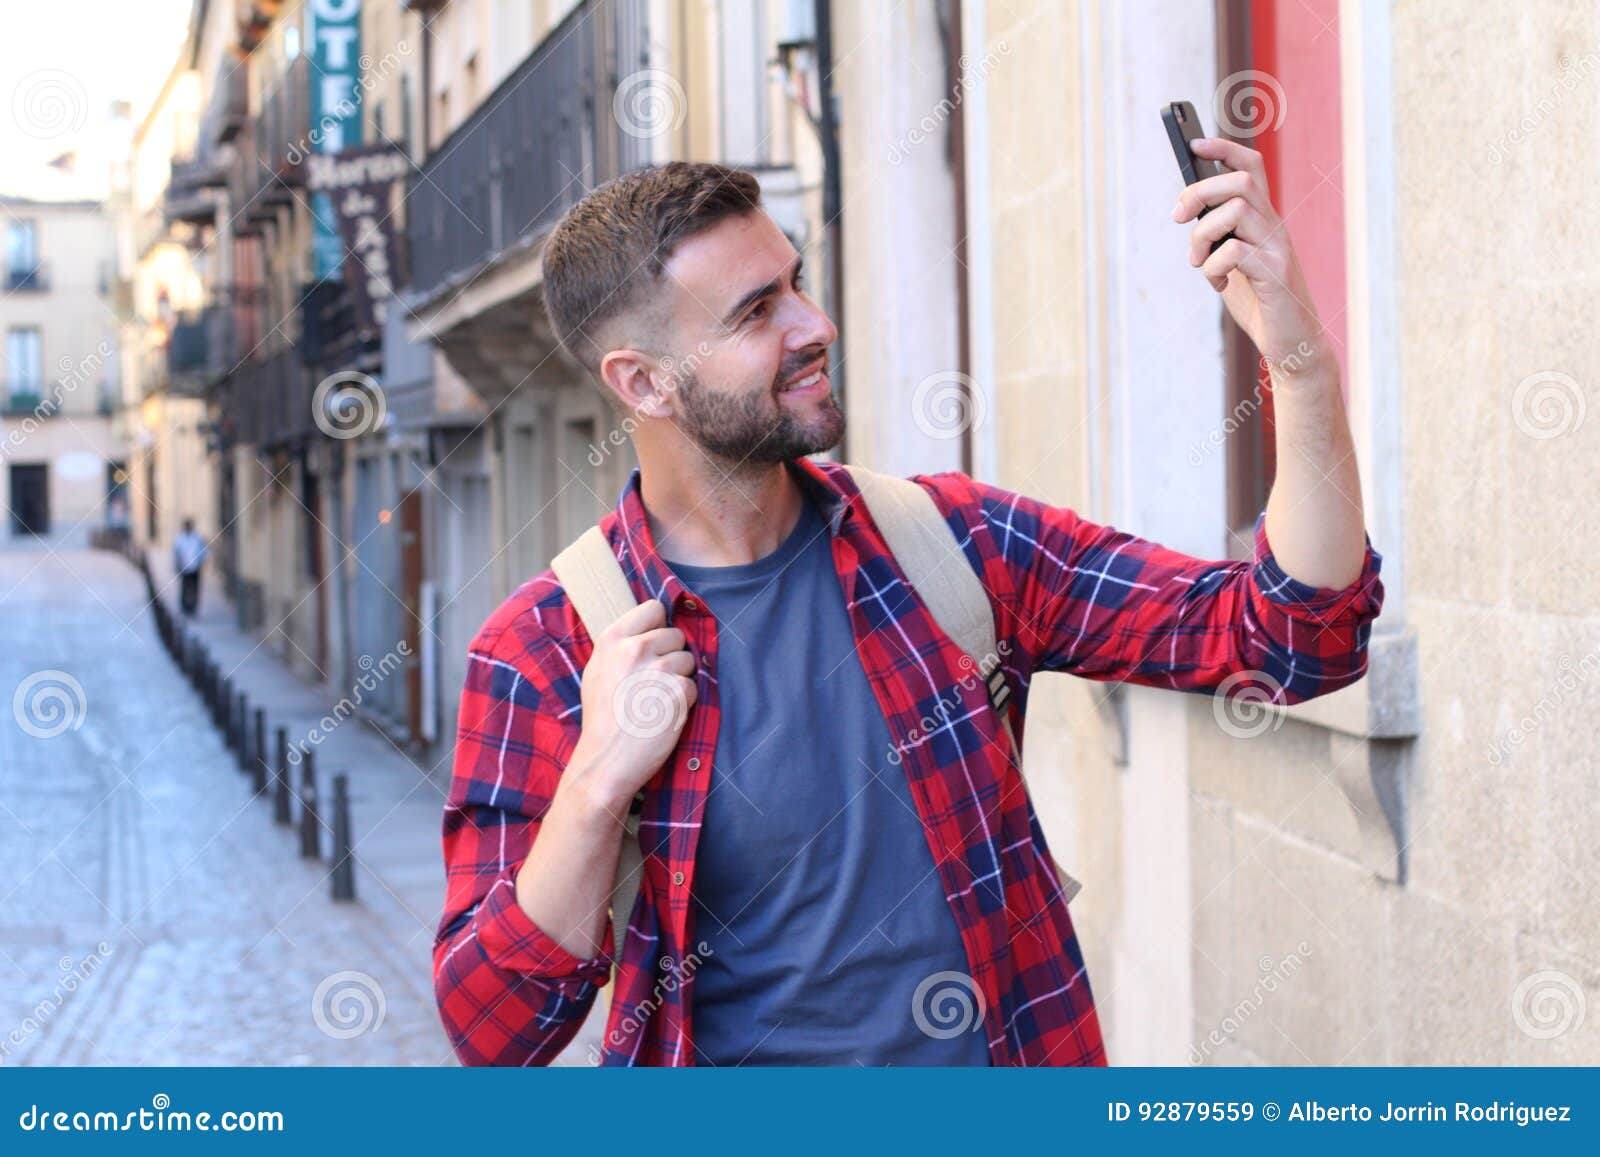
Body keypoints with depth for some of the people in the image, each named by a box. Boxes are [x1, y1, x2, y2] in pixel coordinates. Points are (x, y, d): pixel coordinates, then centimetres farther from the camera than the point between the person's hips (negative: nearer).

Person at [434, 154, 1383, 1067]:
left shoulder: (954, 543, 2)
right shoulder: (541, 652, -4)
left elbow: (1292, 640, -2)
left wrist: (1301, 358, -12)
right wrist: (598, 784, -18)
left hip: (1009, 1044, 3)